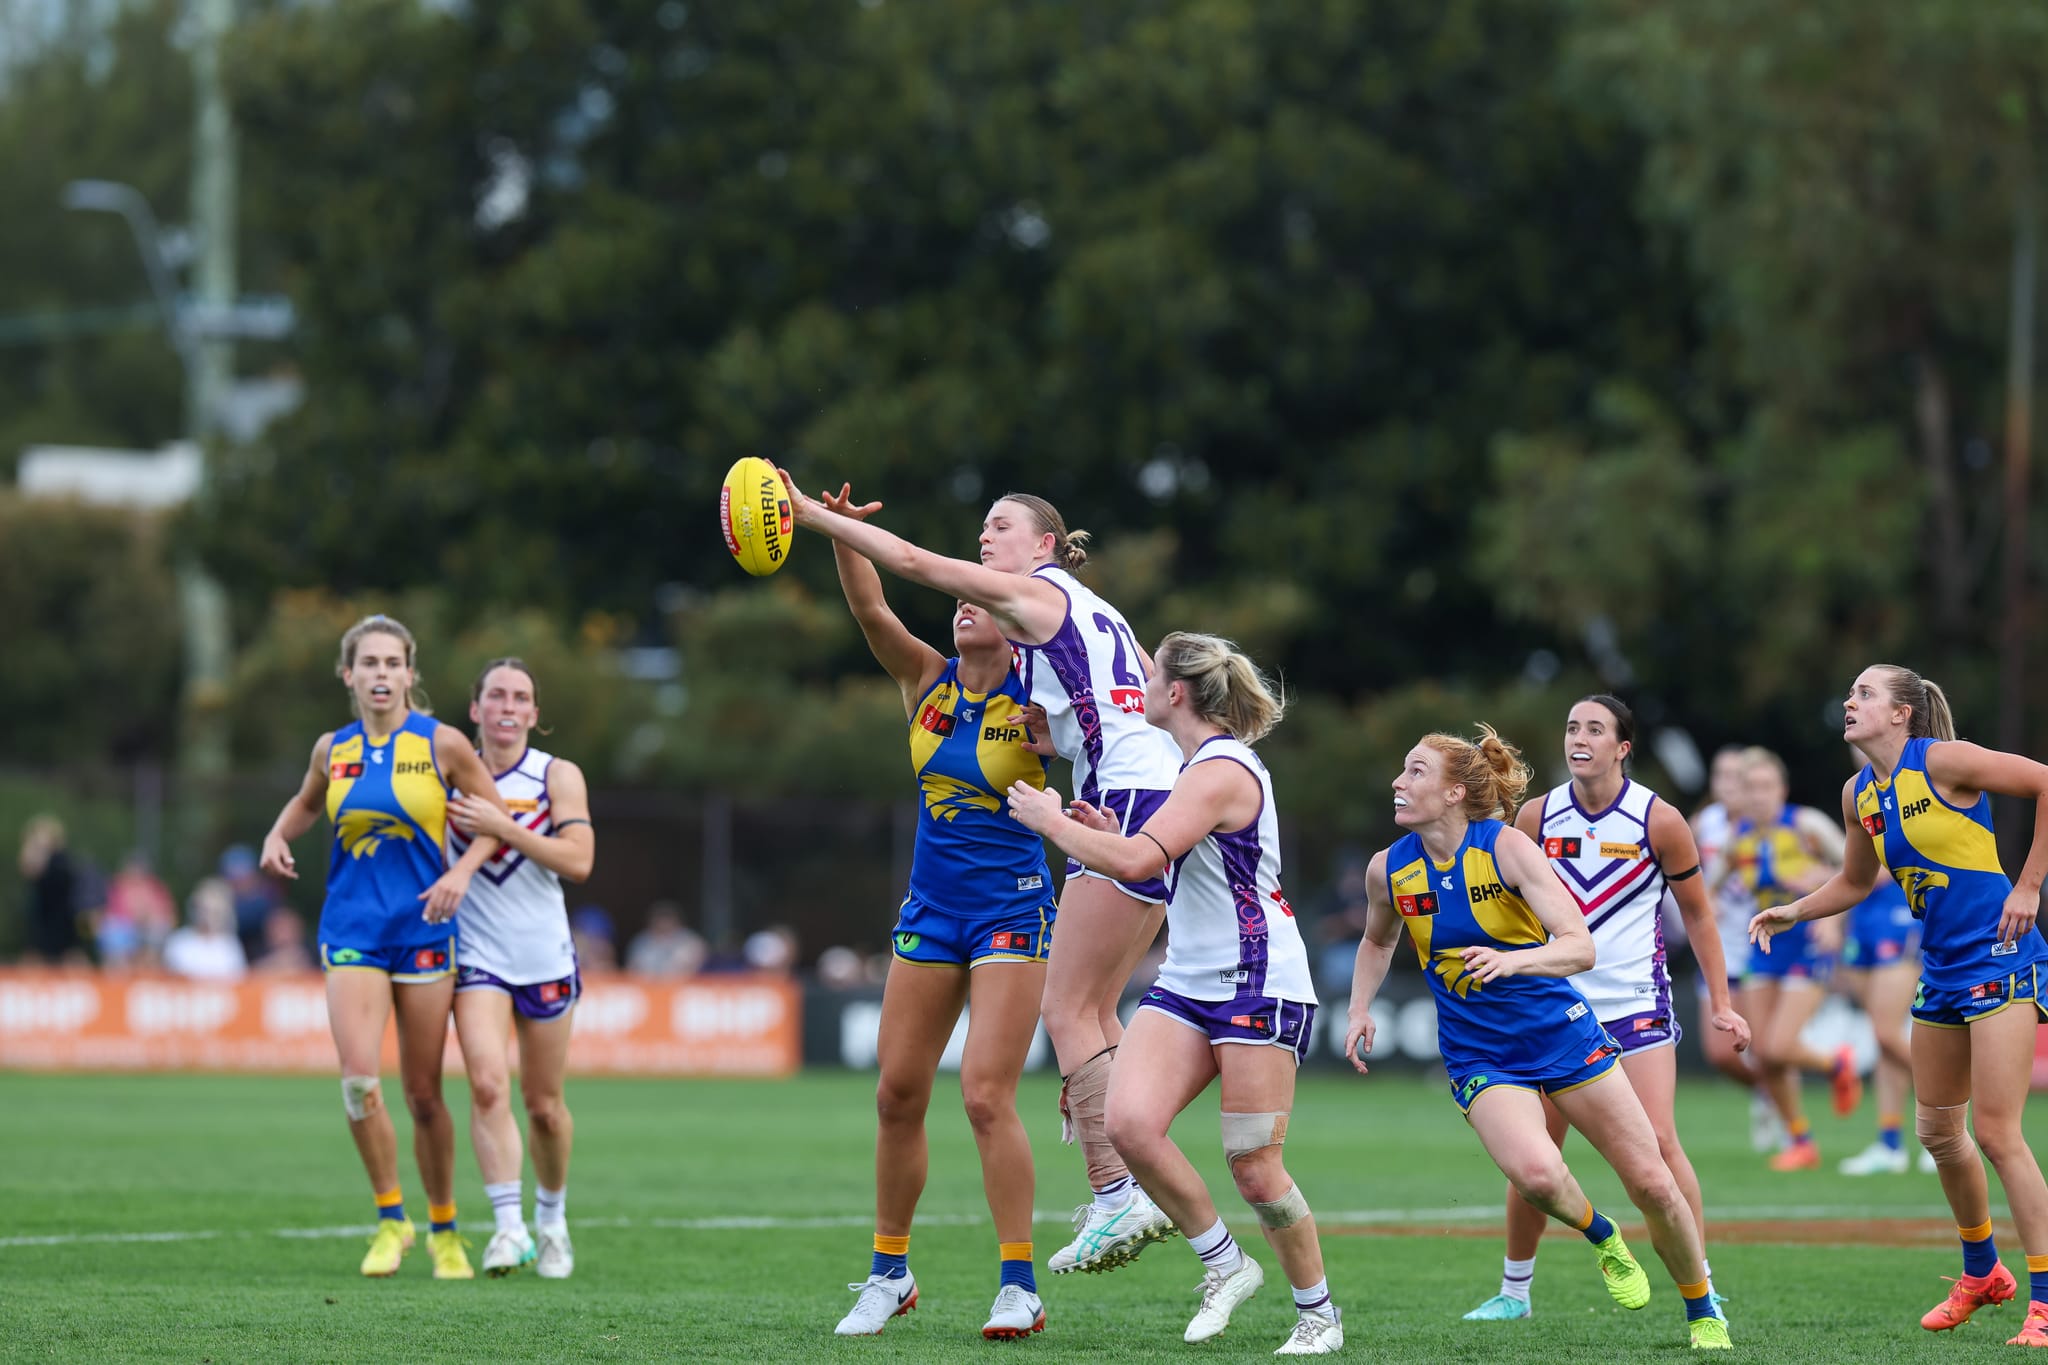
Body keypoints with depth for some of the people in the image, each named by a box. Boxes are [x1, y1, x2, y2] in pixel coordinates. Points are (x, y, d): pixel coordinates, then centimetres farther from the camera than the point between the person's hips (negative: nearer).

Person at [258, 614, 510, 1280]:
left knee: (423, 1093, 3)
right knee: (357, 1076, -17)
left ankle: (443, 1228, 21)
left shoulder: (440, 743, -3)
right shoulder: (333, 749, 6)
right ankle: (390, 1218, -1)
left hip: (423, 929, -1)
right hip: (351, 930, 1)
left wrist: (463, 869, -12)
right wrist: (279, 836, 6)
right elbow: (306, 801, 26)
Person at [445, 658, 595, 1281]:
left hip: (544, 957, 0)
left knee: (543, 1103, 8)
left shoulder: (558, 776, -3)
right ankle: (508, 1226, -22)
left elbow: (578, 860, -15)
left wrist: (503, 827, -22)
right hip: (476, 955, 0)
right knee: (488, 1083, -20)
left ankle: (551, 1219, 30)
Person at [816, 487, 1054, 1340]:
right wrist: (842, 532, -24)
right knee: (898, 1093, 7)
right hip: (930, 909, 5)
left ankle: (1019, 1286, -8)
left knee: (986, 1096, -14)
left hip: (1012, 912, -5)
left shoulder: (1035, 705, -7)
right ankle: (889, 1273, 20)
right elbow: (868, 608, -9)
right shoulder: (925, 681, 3)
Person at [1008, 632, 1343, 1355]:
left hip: (1257, 987, -9)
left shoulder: (1221, 771, -16)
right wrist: (1112, 835, 14)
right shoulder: (1204, 765, 16)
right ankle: (1225, 1264, 3)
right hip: (1187, 984, 9)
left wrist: (1049, 819, -12)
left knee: (1252, 1166, -7)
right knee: (1130, 1124, -12)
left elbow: (1136, 861, -26)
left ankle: (1319, 1313, 10)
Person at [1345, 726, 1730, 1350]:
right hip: (1480, 1058, 1)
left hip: (1563, 1034, -1)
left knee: (1652, 1183, 0)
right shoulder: (1389, 869, -4)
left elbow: (1581, 947, -23)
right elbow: (1378, 940, 20)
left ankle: (1703, 1313, 24)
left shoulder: (1506, 846, -15)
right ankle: (1600, 1237, 5)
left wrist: (1510, 960, -40)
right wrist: (1359, 1010, 6)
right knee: (1536, 1174, -28)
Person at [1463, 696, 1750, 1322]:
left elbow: (1697, 911, 4)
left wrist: (1720, 1005, 2)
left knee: (1658, 1144, -14)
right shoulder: (1537, 817, 0)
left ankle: (1701, 1287, -5)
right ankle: (1514, 1289, 18)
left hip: (1637, 1002, -3)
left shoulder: (1658, 820, -7)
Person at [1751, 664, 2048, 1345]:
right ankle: (1981, 1272, 34)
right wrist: (1792, 913, 12)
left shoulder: (1941, 761, -13)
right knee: (1937, 1129, 14)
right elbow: (1856, 881, 27)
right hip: (1943, 969, 8)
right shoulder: (1859, 794, 10)